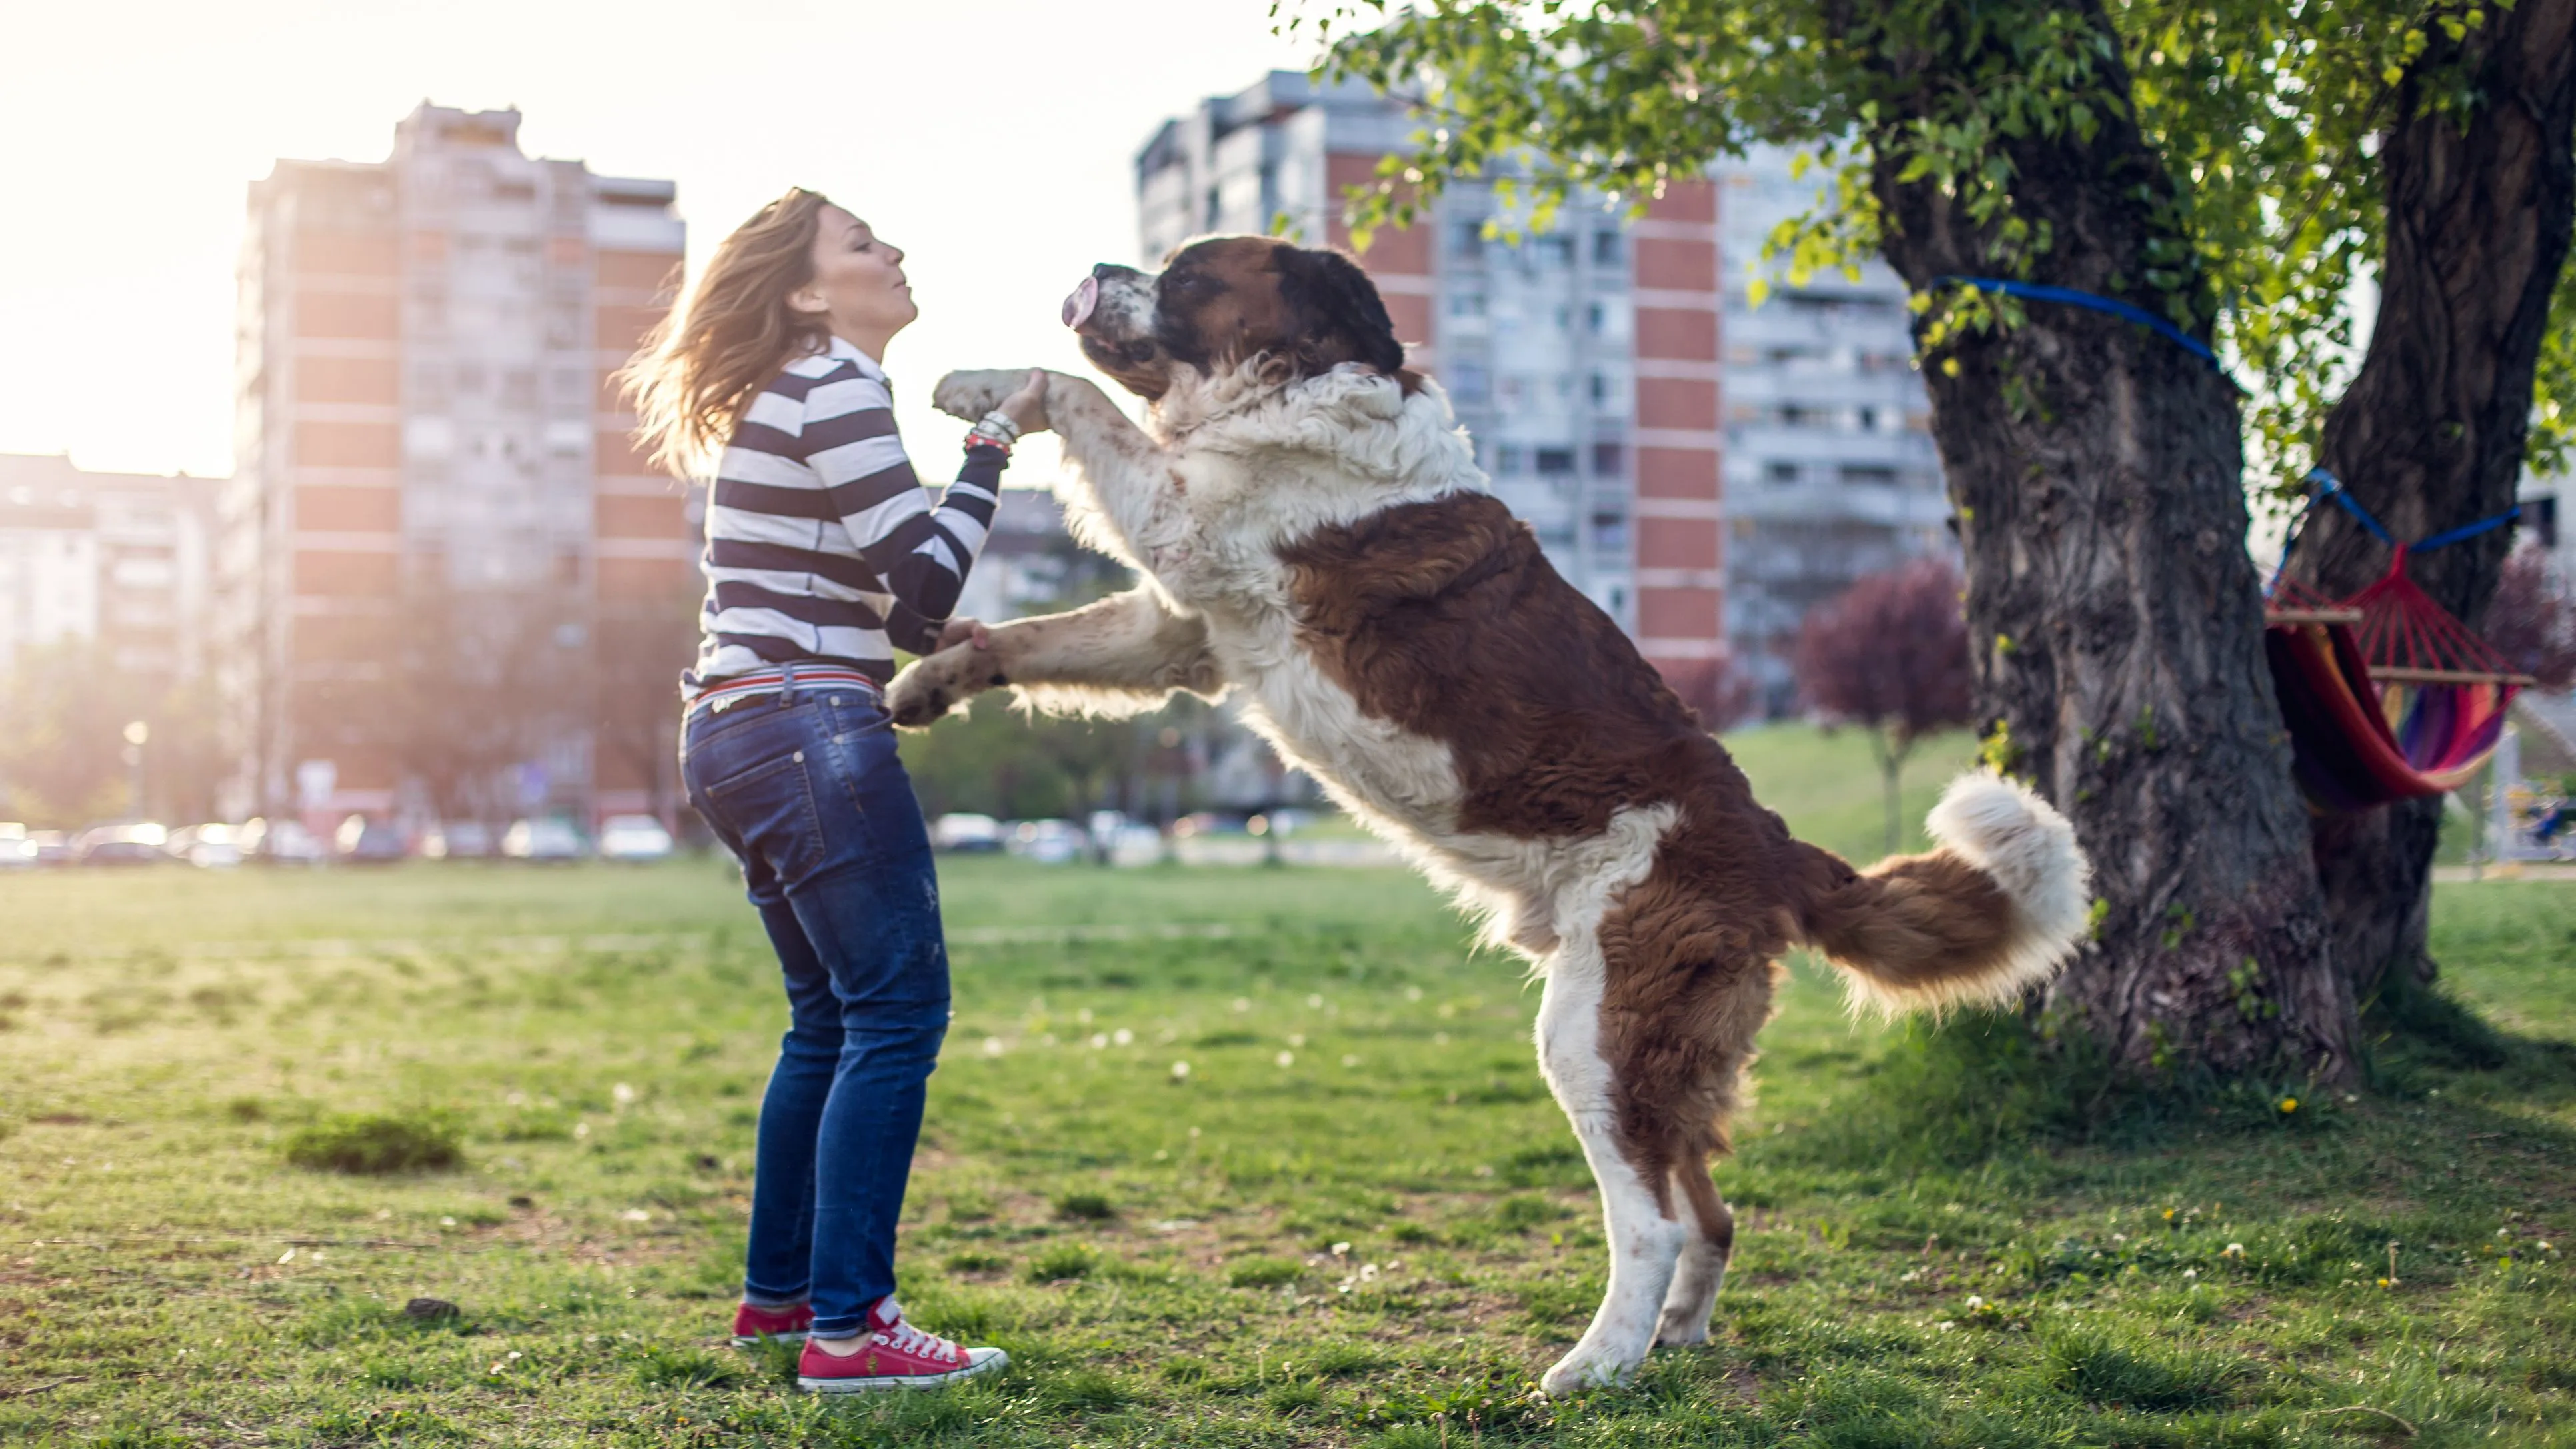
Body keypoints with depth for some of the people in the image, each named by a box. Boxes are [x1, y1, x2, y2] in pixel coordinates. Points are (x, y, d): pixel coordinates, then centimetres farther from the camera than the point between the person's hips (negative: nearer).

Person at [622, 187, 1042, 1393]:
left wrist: (952, 637, 19)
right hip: (811, 735, -10)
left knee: (831, 1019, 17)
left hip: (738, 738, 10)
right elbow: (928, 577, -13)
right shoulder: (835, 384, -9)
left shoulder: (793, 392, 22)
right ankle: (846, 1329, -10)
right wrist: (999, 438, -7)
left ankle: (778, 1291, 24)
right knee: (897, 1012, -9)